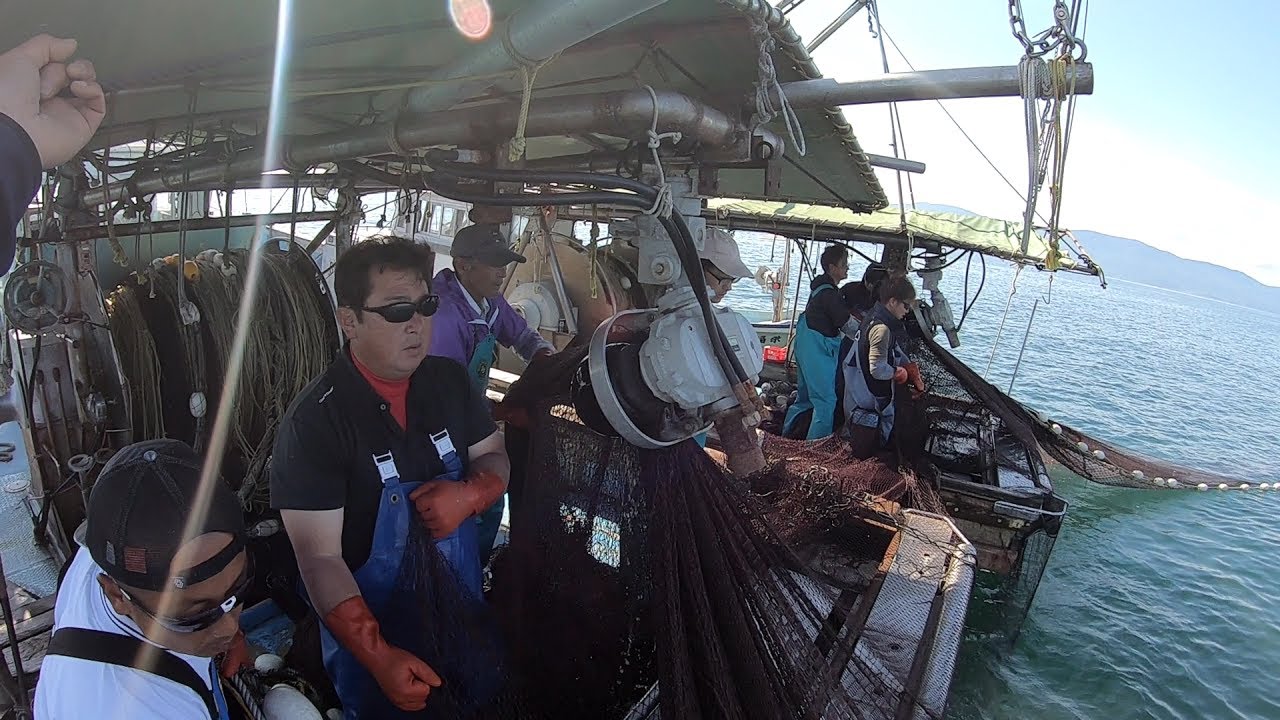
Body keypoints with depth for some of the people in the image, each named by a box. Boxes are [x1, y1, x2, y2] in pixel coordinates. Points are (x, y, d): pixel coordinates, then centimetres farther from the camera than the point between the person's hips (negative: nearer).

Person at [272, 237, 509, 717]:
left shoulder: (450, 380, -6)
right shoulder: (315, 420, -22)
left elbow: (494, 457, 4)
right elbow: (319, 557, -22)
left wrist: (470, 494, -19)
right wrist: (378, 657, -31)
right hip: (371, 632, -5)